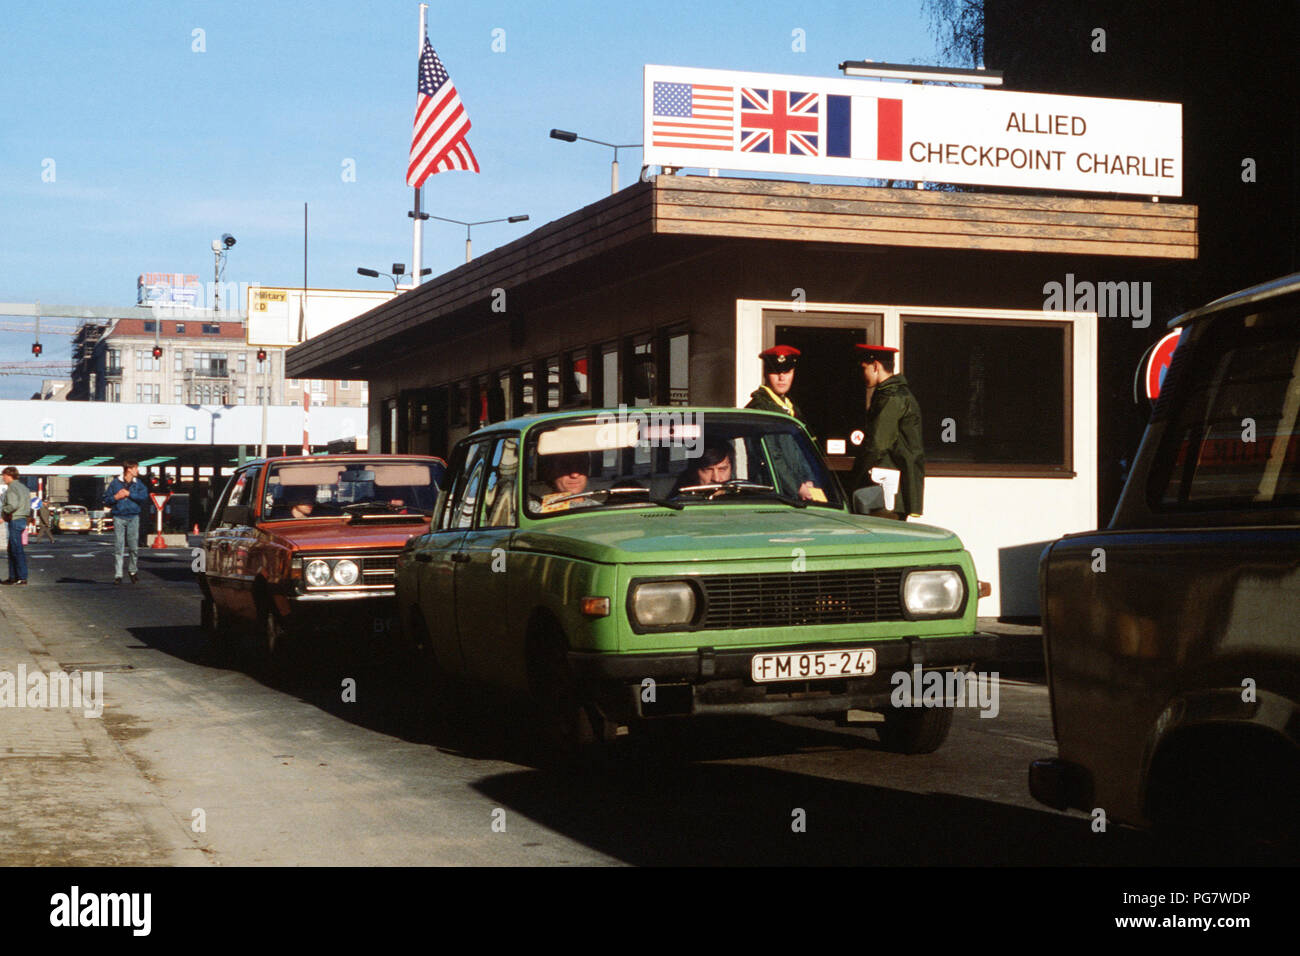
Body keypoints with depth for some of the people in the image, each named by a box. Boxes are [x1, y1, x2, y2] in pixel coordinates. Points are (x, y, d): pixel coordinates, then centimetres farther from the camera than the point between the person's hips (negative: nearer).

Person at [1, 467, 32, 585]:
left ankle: (22, 577, -7)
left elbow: (13, 505, -25)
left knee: (17, 550, -7)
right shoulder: (23, 487, 17)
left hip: (15, 520, -10)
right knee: (12, 549, 15)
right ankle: (13, 577, 18)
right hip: (23, 519, 10)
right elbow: (28, 505, 17)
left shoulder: (12, 488, -12)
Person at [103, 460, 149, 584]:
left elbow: (144, 497, -6)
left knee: (134, 547, 0)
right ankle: (117, 575, -1)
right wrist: (115, 497, -8)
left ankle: (132, 571, 17)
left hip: (133, 518, 1)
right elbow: (106, 500, 9)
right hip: (119, 518, -1)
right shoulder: (115, 483, 7)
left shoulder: (138, 484, 9)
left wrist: (129, 494, -9)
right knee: (118, 547, -4)